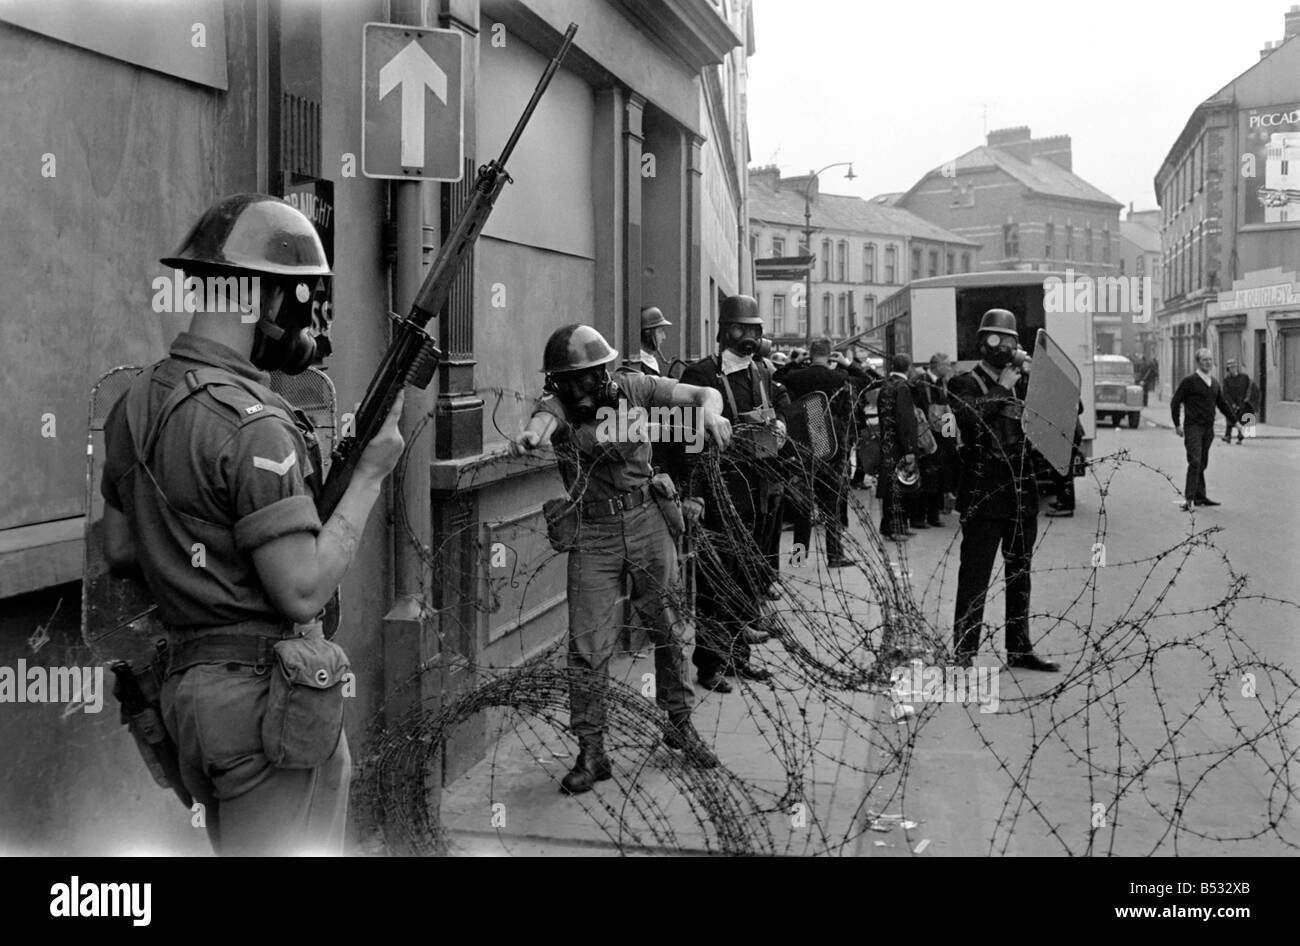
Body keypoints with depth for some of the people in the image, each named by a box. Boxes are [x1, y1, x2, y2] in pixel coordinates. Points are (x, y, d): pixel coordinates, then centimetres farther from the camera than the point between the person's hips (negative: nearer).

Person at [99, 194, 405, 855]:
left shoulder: (137, 402, 7)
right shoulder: (251, 424, -21)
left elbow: (119, 549, 16)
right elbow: (303, 592, -21)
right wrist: (369, 475, -13)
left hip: (189, 688, 9)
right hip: (267, 699, -9)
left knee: (240, 848, 21)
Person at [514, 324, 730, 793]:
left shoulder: (632, 387, -3)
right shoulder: (557, 403, -8)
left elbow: (704, 393, -5)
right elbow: (546, 418, -33)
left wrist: (709, 413, -29)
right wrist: (532, 434, -57)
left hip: (648, 522, 2)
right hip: (592, 535, -2)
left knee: (670, 629, 13)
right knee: (588, 646, -1)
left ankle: (680, 723, 34)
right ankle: (591, 751, 12)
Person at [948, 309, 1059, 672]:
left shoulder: (1024, 382, 17)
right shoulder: (964, 383, 1)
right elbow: (970, 416, -20)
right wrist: (1002, 388, -12)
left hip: (1022, 493, 6)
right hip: (983, 496, -6)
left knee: (1020, 575, 12)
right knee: (974, 578, -7)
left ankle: (1019, 649, 22)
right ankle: (963, 653, -3)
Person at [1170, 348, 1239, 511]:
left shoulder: (1215, 383, 14)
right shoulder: (1189, 381, -6)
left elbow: (1223, 404, 22)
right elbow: (1175, 402, -4)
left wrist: (1236, 421, 17)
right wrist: (1177, 425, -7)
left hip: (1208, 429, 6)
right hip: (1193, 428, -6)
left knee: (1203, 464, 11)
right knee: (1195, 462, -15)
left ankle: (1200, 497, 18)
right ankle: (1188, 499, -15)